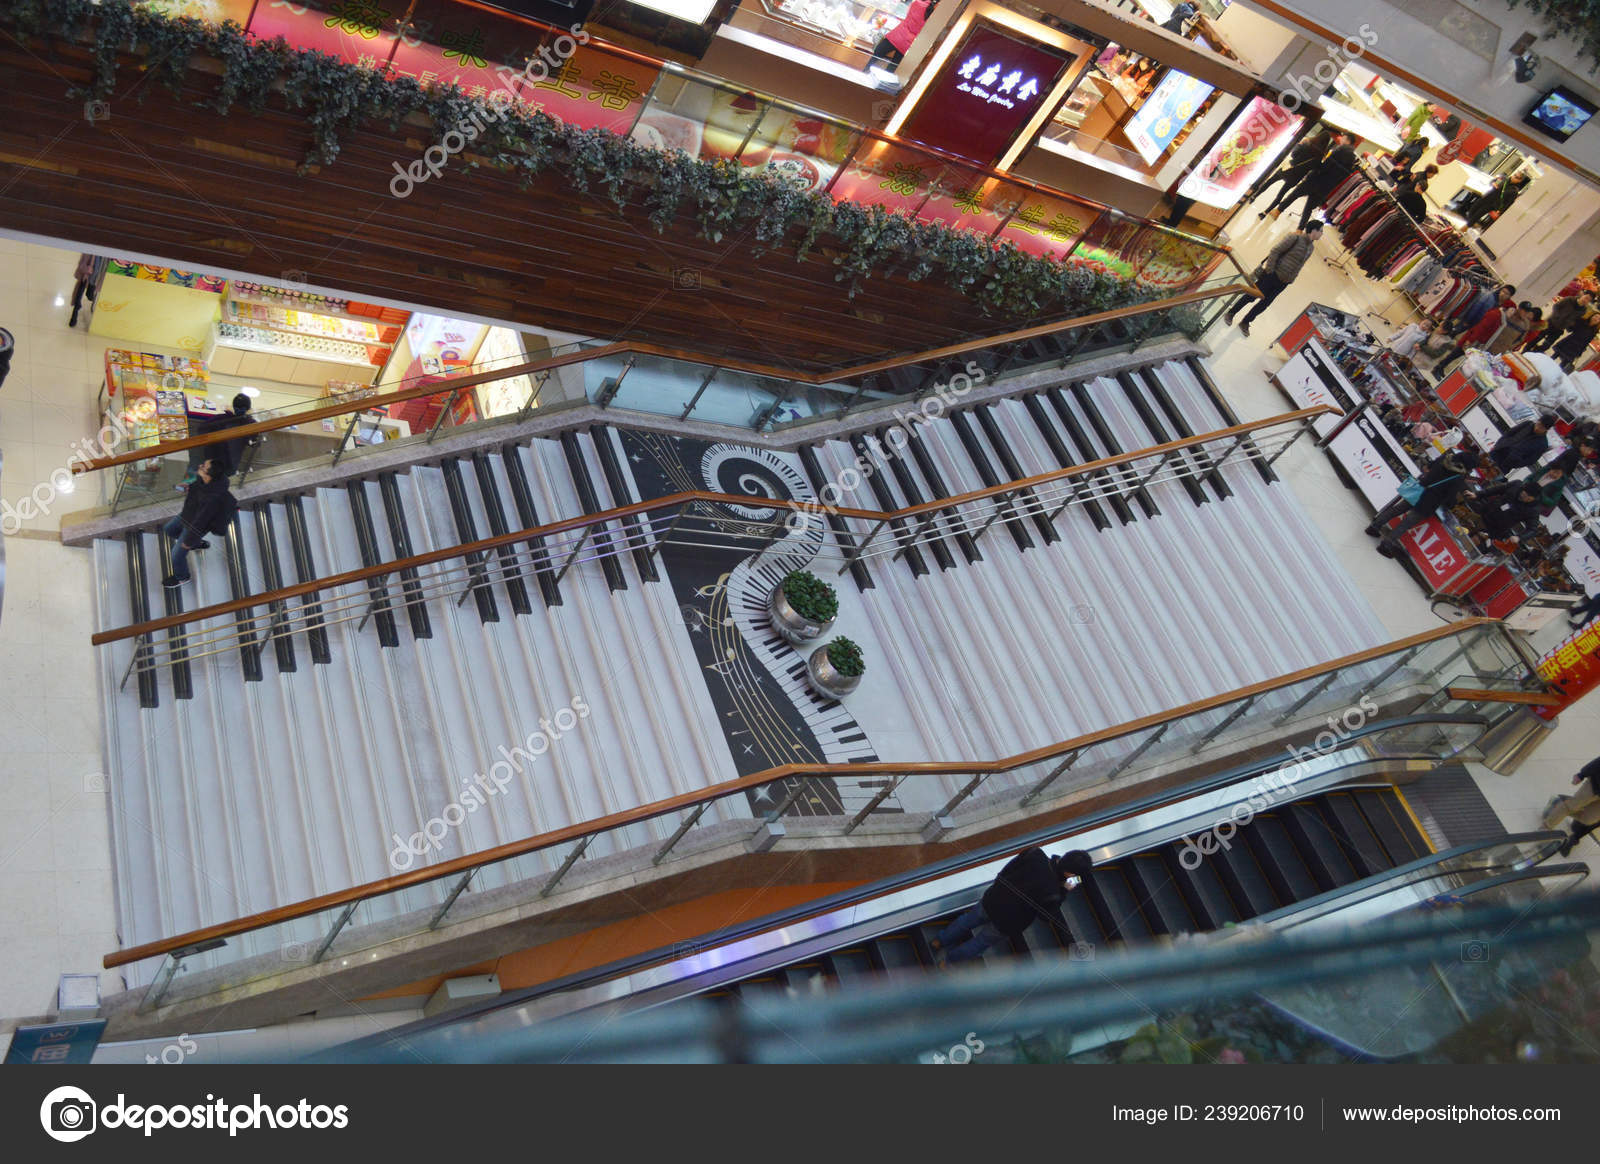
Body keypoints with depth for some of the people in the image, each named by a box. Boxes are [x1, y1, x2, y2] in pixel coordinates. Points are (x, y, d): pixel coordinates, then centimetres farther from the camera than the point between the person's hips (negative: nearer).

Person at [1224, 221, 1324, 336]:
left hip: (1283, 282, 7)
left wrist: (1290, 280, 9)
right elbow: (1275, 251, -18)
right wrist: (1269, 270, -18)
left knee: (1264, 304, 11)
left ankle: (1245, 323, 26)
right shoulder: (1295, 237, -17)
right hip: (1272, 275, -7)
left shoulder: (1311, 247, 7)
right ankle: (1230, 313, 24)